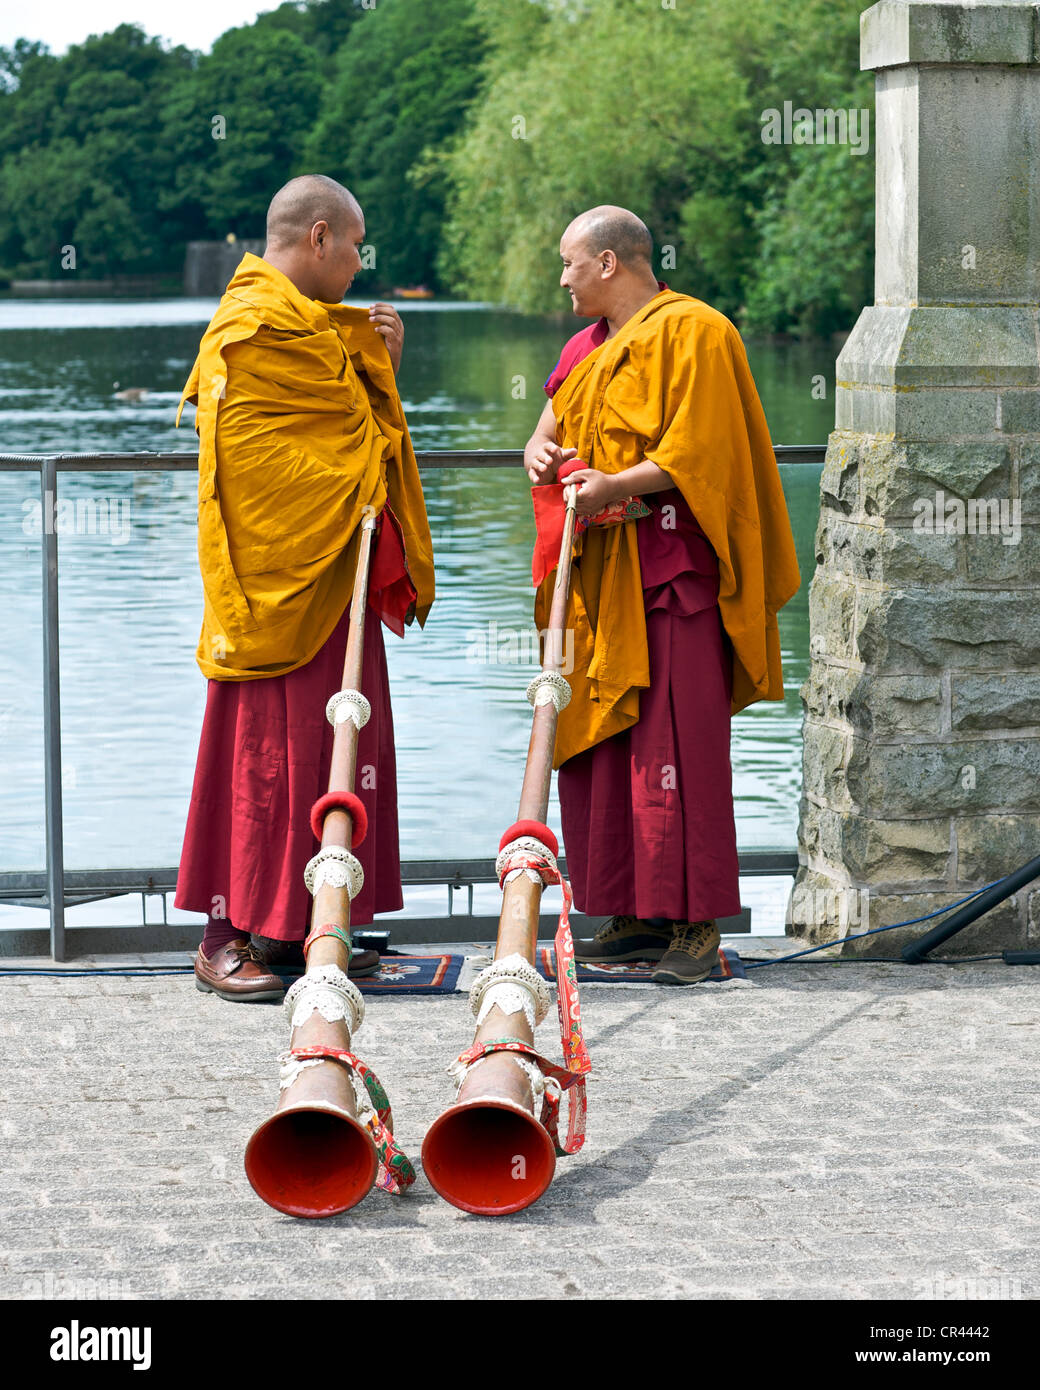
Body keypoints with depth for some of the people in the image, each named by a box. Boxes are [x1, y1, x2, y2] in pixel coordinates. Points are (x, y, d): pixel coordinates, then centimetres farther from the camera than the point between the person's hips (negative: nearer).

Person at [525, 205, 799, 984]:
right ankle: (638, 916, 11)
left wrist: (617, 485, -25)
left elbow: (695, 453, -15)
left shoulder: (692, 333, -7)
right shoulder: (589, 346, 20)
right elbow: (553, 423, 22)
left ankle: (696, 925, -7)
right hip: (597, 570, 9)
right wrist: (540, 451, 0)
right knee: (600, 741, 6)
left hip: (666, 568, -9)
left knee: (674, 741, -10)